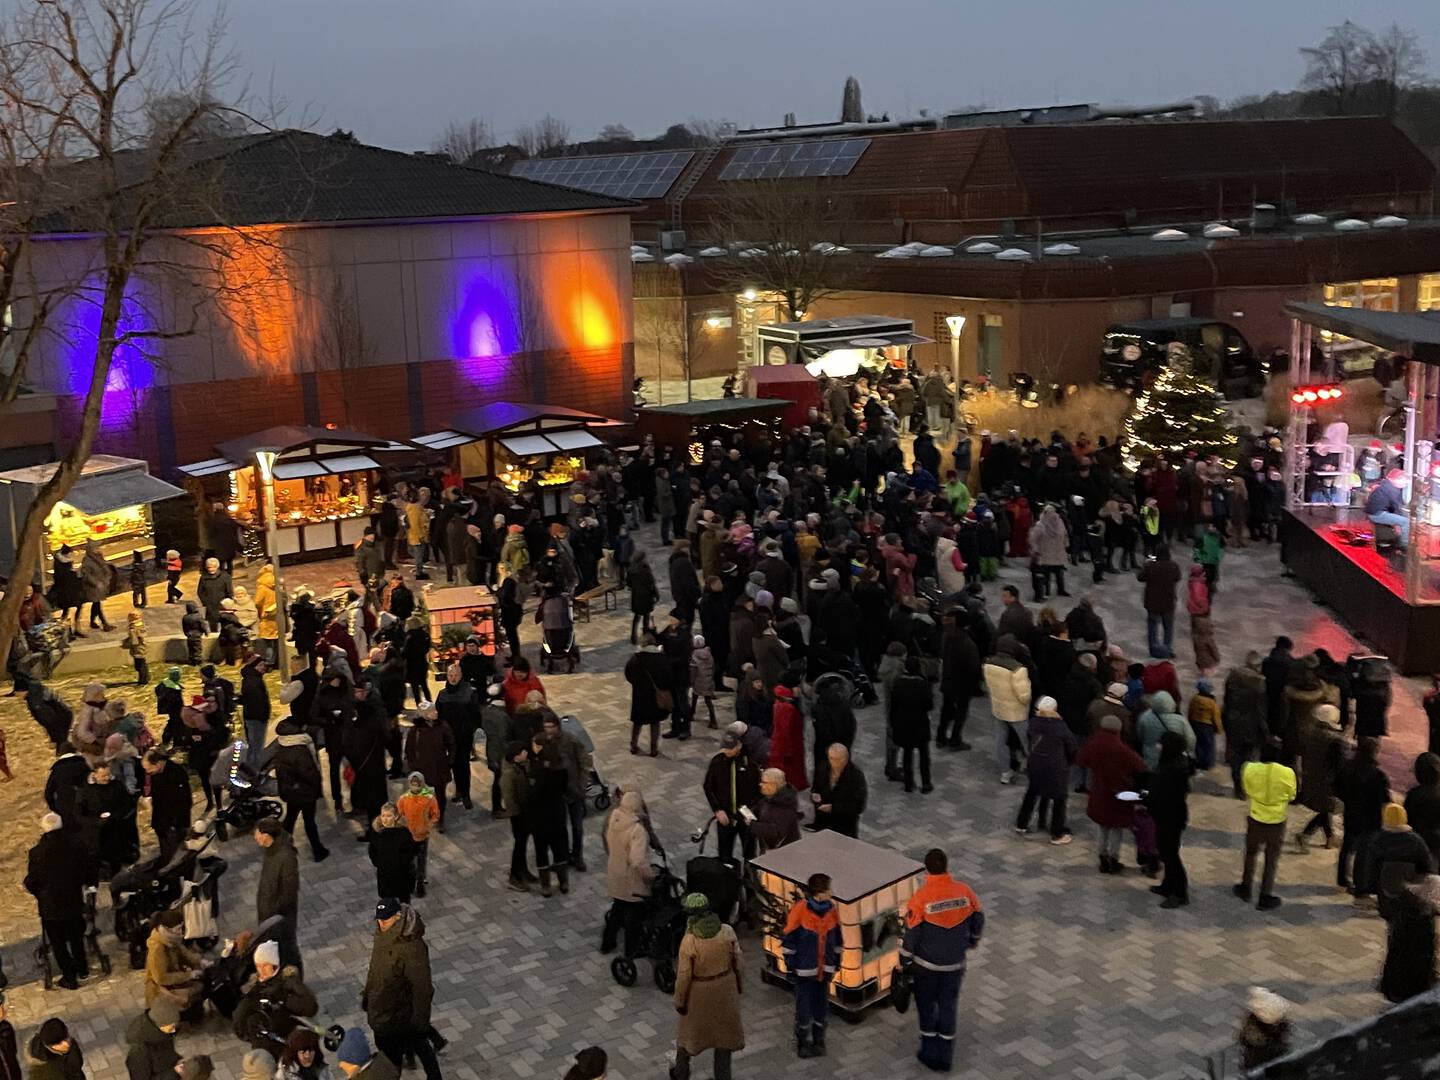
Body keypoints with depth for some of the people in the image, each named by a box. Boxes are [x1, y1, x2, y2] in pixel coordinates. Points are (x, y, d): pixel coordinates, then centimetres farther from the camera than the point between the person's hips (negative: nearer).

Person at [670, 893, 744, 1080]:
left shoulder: (689, 941, -26)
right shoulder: (727, 931, -16)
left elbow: (684, 975, -18)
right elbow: (736, 960, -4)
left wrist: (680, 1001, -5)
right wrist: (738, 984, 12)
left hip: (699, 992, -2)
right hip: (725, 988, 2)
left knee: (689, 1029, 22)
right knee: (723, 1031, 19)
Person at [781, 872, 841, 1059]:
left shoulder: (831, 909, -5)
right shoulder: (800, 910, -19)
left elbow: (836, 938, 9)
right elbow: (789, 940, -11)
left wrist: (836, 962, 12)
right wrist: (790, 966, -7)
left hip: (825, 968, 4)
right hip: (804, 968, -4)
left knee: (822, 1007, 14)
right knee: (803, 1008, 6)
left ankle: (818, 1041, 32)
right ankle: (802, 1042, 25)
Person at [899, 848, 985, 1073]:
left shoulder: (920, 898, -22)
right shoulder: (964, 892, -13)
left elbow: (910, 935, -15)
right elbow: (978, 920, 3)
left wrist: (905, 964, 0)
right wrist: (972, 941, 23)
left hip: (926, 964, -3)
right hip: (955, 964, 3)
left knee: (927, 1006, 17)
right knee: (948, 1006, 18)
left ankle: (931, 1054, 26)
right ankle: (946, 1057, 25)